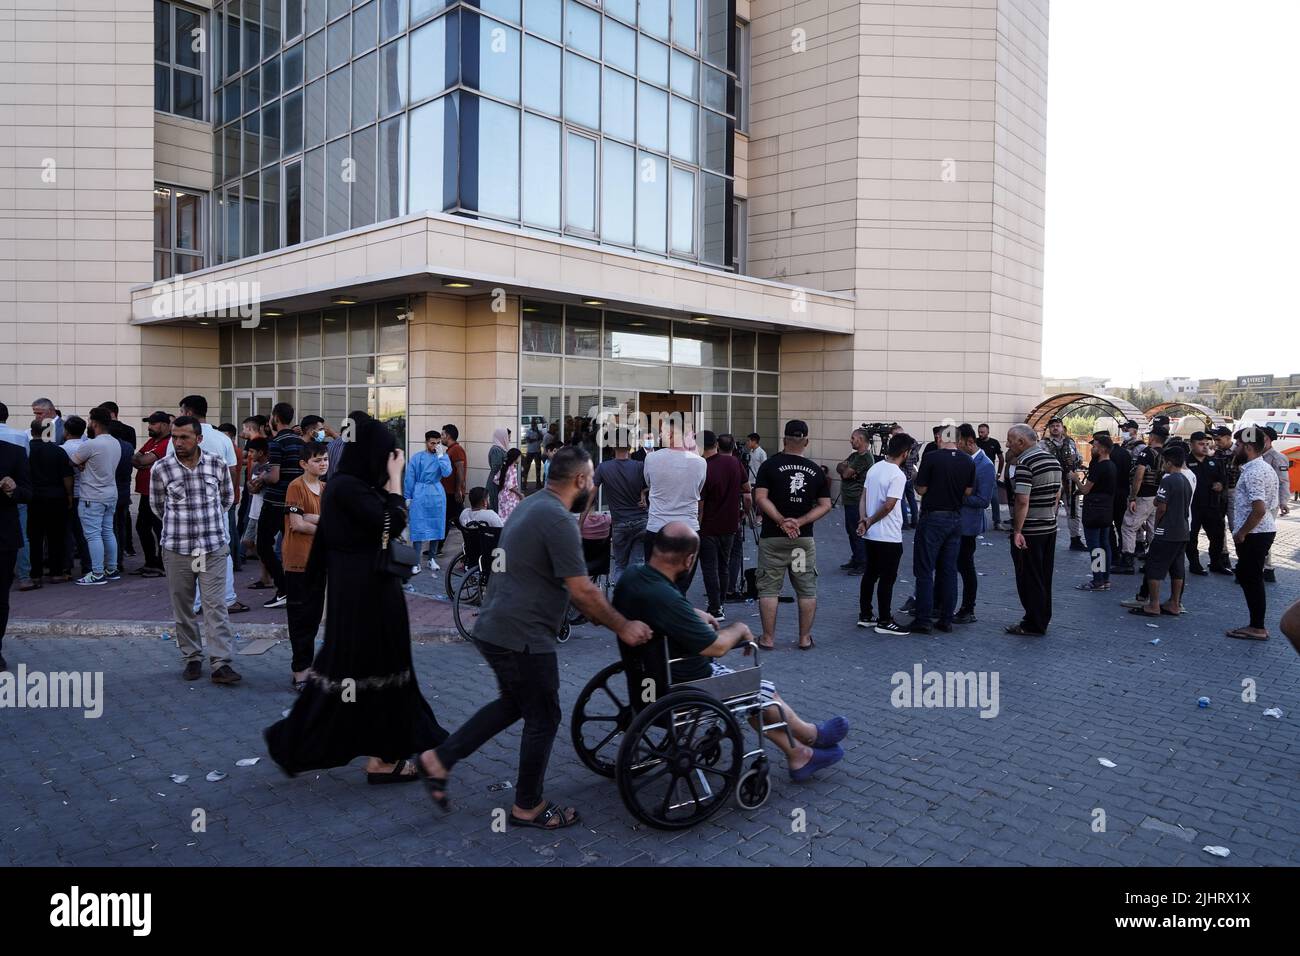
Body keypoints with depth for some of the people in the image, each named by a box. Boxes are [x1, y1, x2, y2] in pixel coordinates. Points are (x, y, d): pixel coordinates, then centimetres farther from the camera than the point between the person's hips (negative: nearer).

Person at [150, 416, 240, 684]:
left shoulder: (218, 464, -2)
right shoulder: (160, 469, -4)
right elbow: (157, 505, 12)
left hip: (214, 548, 0)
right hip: (177, 549, 1)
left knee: (216, 606, -3)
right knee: (182, 608, 9)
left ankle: (221, 663, -3)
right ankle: (192, 659, 22)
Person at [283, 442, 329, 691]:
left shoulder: (325, 488, 12)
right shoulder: (296, 486, -10)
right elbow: (297, 524, -16)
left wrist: (316, 518, -14)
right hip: (298, 560, -7)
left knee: (314, 614, 12)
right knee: (300, 616, -2)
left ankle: (304, 665, 23)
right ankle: (300, 672, 4)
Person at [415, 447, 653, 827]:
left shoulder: (532, 504, 12)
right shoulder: (558, 519, -20)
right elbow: (582, 590, -20)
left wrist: (604, 616, 20)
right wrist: (623, 627, -8)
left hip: (496, 628, 10)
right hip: (521, 637, -10)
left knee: (512, 703, 26)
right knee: (543, 719, 7)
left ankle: (439, 759, 27)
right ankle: (528, 807, 23)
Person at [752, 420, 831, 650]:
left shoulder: (770, 465, -5)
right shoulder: (816, 471, 3)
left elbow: (760, 498, -14)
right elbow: (825, 505, 1)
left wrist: (781, 521, -12)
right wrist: (800, 522, -7)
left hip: (773, 537, -2)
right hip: (804, 538, 2)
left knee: (769, 588, 5)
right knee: (807, 590, 11)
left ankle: (768, 638, 8)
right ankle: (805, 638, 16)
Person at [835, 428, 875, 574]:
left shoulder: (865, 458, -15)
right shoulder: (855, 455, 17)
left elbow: (846, 473, -17)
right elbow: (839, 467, 11)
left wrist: (844, 469, 4)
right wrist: (844, 468, -10)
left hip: (856, 501, -10)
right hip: (849, 499, 10)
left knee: (857, 532, -6)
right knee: (851, 530, 16)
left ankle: (862, 564, -1)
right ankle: (855, 560, 24)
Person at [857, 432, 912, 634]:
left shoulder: (874, 468, 7)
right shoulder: (898, 476, -19)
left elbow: (863, 498, 5)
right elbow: (888, 505, -23)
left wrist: (863, 519, -4)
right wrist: (870, 522, -10)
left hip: (871, 534, 8)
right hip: (889, 536, -8)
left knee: (869, 575, 15)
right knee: (887, 579, 1)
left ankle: (865, 616, 22)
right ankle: (884, 621, 8)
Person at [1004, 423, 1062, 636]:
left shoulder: (1025, 464, -19)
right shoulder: (1053, 460, 10)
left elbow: (1022, 501, -24)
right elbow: (1057, 495, 15)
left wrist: (1017, 531, -21)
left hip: (1029, 531, -9)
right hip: (1050, 528, 9)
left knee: (1029, 580, 0)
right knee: (1044, 577, 16)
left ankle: (1033, 625, 6)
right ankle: (1043, 620, 25)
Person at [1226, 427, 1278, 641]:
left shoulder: (1253, 473, -20)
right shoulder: (1266, 468, 13)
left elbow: (1259, 509, -27)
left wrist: (1241, 533, -16)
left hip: (1254, 534, -10)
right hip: (1267, 530, 10)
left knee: (1251, 579, -1)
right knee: (1246, 576, 16)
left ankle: (1257, 628, 6)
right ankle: (1257, 625, 21)